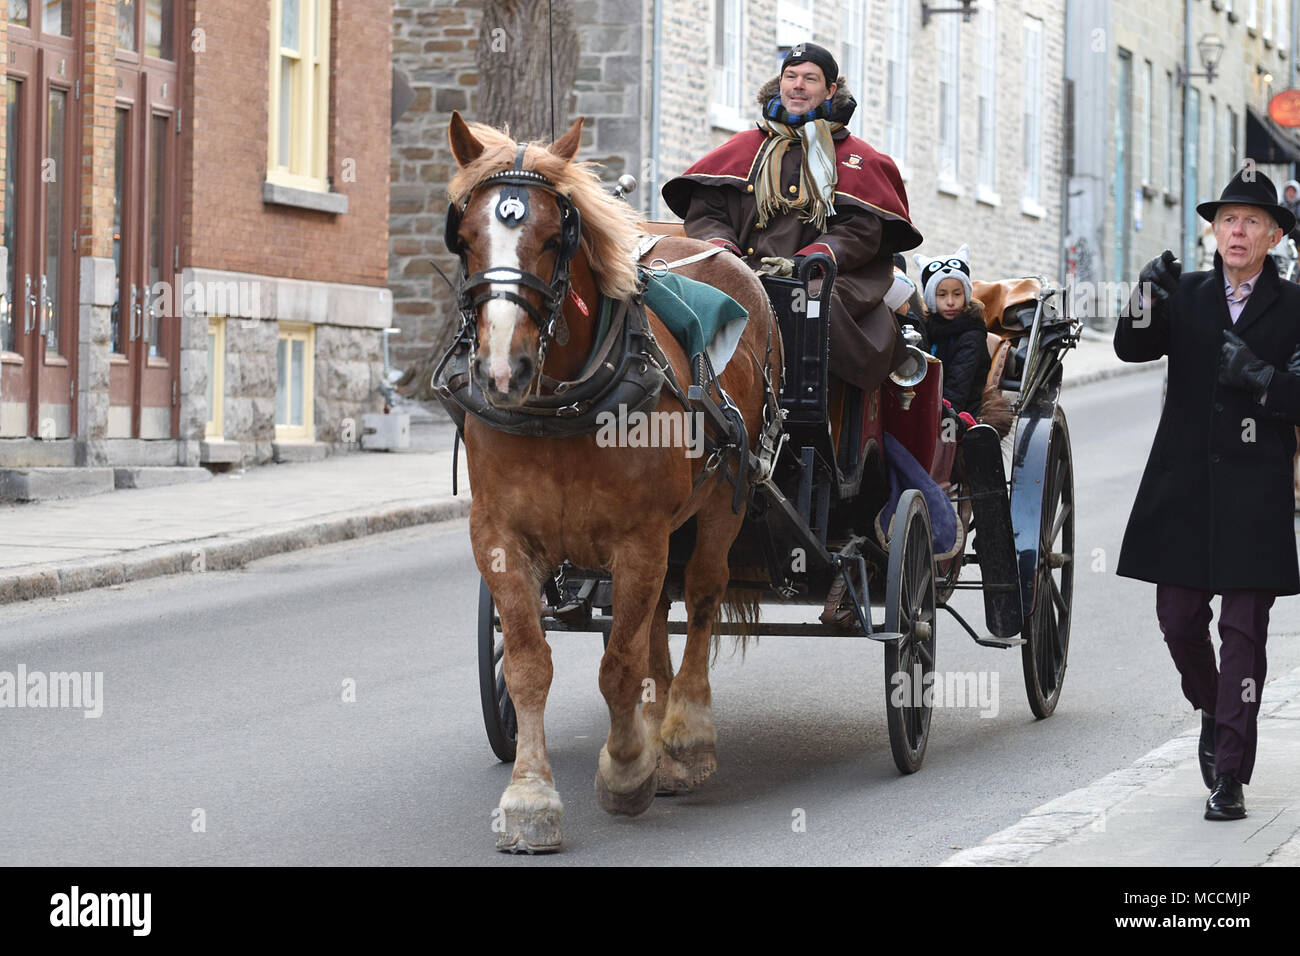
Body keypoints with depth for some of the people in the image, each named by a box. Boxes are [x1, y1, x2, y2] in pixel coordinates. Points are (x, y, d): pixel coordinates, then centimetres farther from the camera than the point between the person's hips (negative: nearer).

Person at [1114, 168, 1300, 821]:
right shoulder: (1186, 295, 9)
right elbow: (1132, 348, -5)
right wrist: (1144, 301, -23)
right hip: (1184, 483, 2)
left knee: (1242, 630, -5)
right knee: (1179, 617, 5)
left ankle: (1229, 778, -4)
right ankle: (1212, 710, 35)